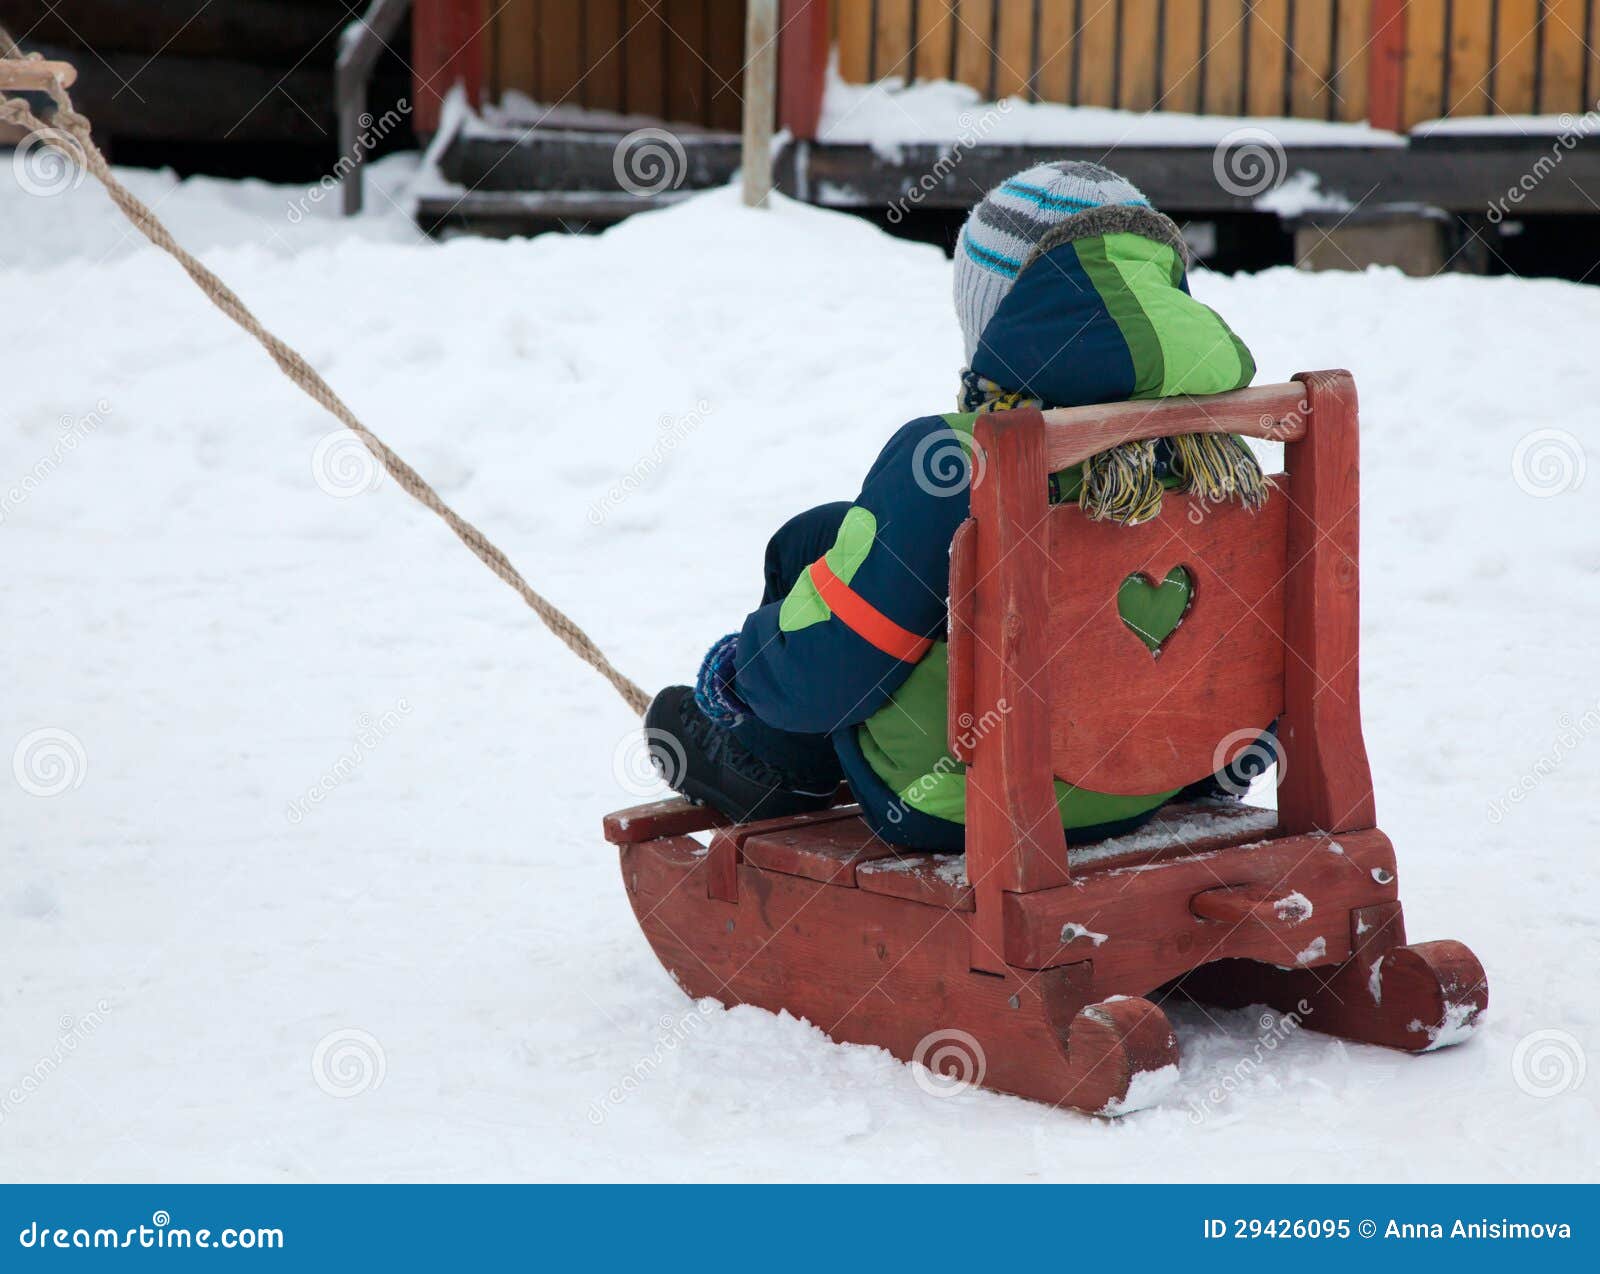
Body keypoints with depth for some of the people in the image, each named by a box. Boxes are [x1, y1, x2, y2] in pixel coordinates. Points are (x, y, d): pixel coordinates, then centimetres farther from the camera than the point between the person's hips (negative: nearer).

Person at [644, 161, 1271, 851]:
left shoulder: (948, 461, -27)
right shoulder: (1212, 453, -10)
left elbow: (824, 671, -19)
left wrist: (735, 668, 5)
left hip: (950, 813, -6)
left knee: (813, 540, 12)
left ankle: (782, 767, 35)